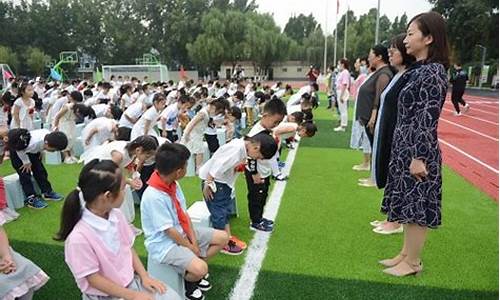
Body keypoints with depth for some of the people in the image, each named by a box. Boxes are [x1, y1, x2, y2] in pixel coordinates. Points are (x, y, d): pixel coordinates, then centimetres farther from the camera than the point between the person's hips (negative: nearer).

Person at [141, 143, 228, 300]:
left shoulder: (174, 184, -3)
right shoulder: (154, 197, -30)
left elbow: (184, 214, 2)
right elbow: (169, 231, -23)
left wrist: (193, 239, -7)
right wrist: (190, 247, -12)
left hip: (182, 232, 9)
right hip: (164, 243, -8)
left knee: (222, 238, 6)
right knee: (200, 269, -28)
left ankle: (192, 270, 19)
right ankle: (188, 281, 9)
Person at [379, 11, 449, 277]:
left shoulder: (433, 73, -16)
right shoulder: (421, 70, 11)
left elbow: (428, 120, -20)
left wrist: (419, 158, -20)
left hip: (418, 151, -9)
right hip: (405, 147, 9)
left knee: (417, 207, 3)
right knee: (407, 204, 17)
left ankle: (413, 262, 19)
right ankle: (406, 253, 31)